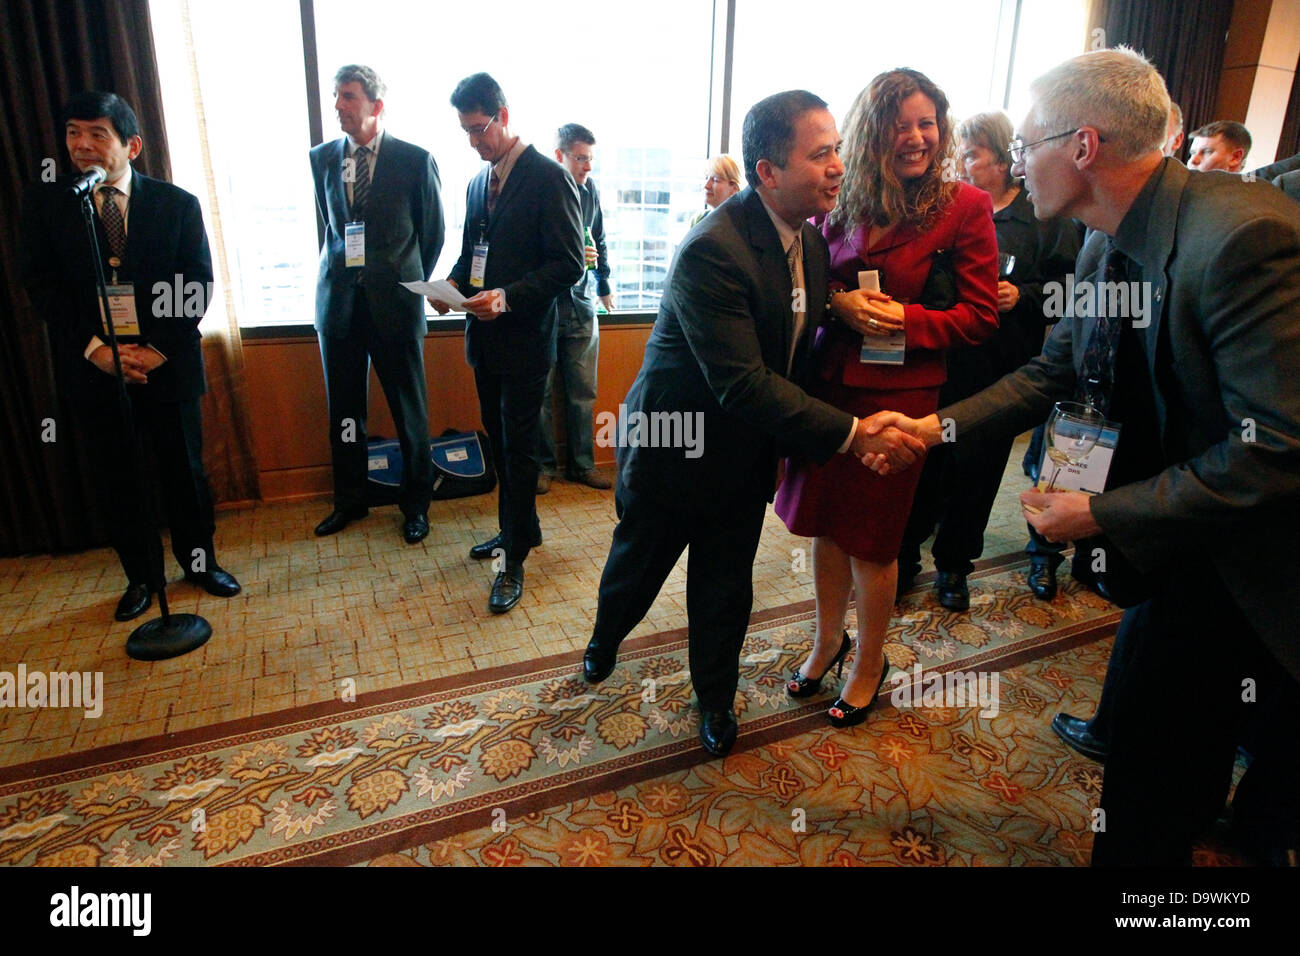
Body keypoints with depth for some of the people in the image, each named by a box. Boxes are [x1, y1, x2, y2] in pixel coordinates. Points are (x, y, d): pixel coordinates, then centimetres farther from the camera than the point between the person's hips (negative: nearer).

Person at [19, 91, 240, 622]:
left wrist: (158, 349, -14)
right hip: (92, 367, 1)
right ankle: (141, 576, 26)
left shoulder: (177, 203, 0)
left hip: (168, 363, -1)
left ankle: (199, 561, 29)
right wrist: (93, 347, -15)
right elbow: (41, 285, -1)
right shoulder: (44, 203, 3)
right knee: (117, 478, 10)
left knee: (183, 468, 10)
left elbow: (197, 286, -4)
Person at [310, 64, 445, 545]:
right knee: (343, 409, 11)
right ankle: (349, 500, 28)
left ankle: (416, 504, 20)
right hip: (338, 301, 4)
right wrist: (344, 271, 13)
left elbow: (433, 233, 5)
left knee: (410, 410, 4)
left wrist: (410, 283, 7)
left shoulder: (415, 161, -2)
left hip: (394, 302, -4)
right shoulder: (322, 158, 9)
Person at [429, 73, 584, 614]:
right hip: (485, 337, 8)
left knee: (519, 448, -1)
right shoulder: (479, 182, 13)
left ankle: (514, 560, 9)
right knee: (499, 441, 17)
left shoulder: (548, 178, -11)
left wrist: (508, 297, -25)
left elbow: (569, 265, -15)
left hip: (524, 340, -7)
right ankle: (517, 529, 34)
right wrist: (451, 286, 0)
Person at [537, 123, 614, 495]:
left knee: (583, 390, 8)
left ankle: (581, 463, 19)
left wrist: (604, 286, 23)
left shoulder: (589, 189, 8)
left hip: (581, 301, 5)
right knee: (541, 390, 3)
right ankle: (543, 465, 17)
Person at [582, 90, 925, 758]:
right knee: (638, 565, 19)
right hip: (675, 446, -5)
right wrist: (850, 433, -30)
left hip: (747, 452, 6)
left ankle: (715, 695, 41)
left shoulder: (809, 239, -1)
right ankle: (605, 638, 53)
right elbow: (744, 384, -32)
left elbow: (800, 350, 4)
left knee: (726, 584, 16)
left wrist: (849, 431, -12)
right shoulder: (711, 252, -28)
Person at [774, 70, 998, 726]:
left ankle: (871, 660, 30)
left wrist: (905, 318, -18)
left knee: (871, 536, 6)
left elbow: (980, 316, -4)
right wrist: (837, 304, -10)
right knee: (826, 523, 14)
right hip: (829, 384, 4)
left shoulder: (965, 207, -4)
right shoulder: (841, 203, 6)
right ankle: (828, 639, 37)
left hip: (899, 394, -4)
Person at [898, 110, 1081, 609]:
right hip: (937, 357, 1)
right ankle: (905, 555, 21)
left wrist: (1023, 295, -13)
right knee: (923, 456, 3)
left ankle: (954, 565, 27)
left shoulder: (1043, 214, 2)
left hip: (997, 367, -1)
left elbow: (1069, 282, 2)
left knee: (977, 465, 9)